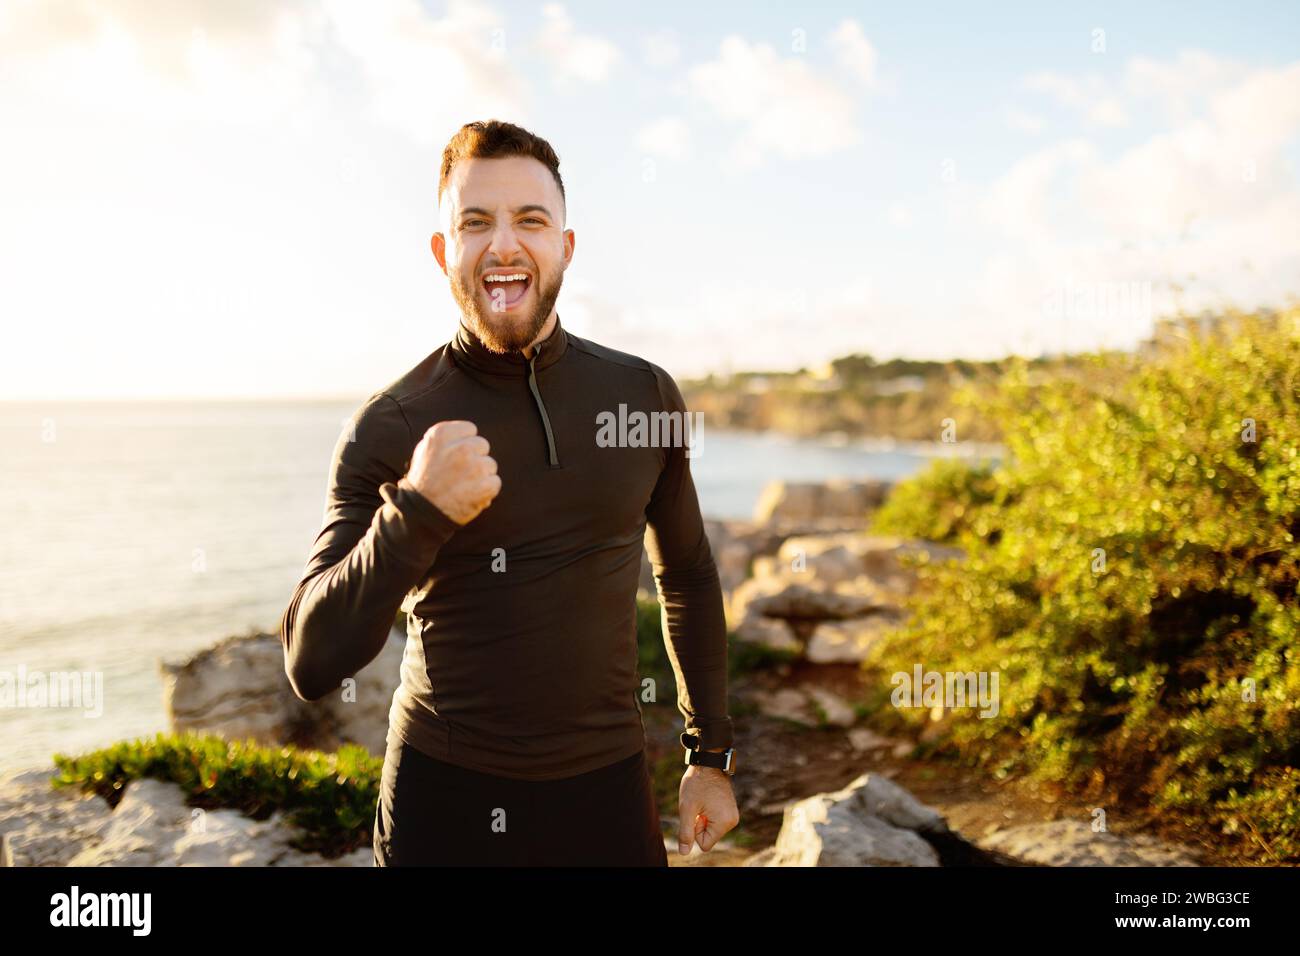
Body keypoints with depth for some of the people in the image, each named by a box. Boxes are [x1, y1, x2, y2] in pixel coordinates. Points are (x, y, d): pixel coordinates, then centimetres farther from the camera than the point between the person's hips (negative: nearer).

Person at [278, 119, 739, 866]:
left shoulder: (645, 395, -4)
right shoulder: (387, 428, -11)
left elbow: (687, 575, 9)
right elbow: (312, 667, -14)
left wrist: (712, 755, 10)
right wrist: (416, 513, -27)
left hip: (605, 789, 2)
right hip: (444, 796, -1)